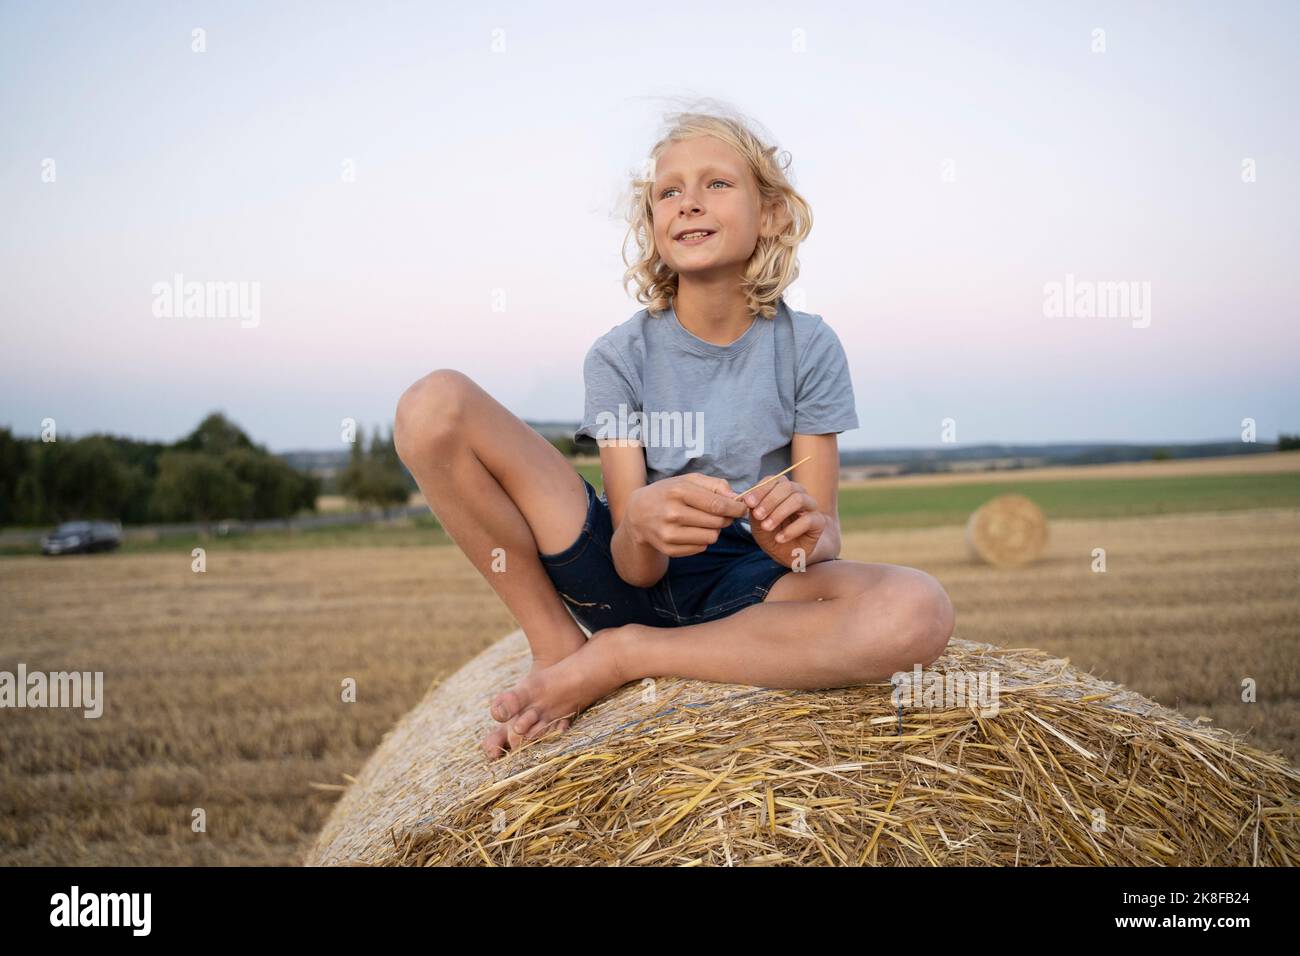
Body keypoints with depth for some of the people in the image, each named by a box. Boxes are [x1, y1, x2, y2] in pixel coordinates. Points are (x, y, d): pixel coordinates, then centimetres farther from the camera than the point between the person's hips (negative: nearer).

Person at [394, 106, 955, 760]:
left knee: (917, 612, -35)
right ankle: (558, 644, -8)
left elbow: (826, 530, -7)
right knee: (433, 407, -16)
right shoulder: (620, 355, -4)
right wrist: (641, 526, -37)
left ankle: (615, 659, -20)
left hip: (744, 589, 1)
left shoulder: (807, 347, -3)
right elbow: (635, 567, -11)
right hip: (632, 577, 0)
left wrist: (803, 538, -33)